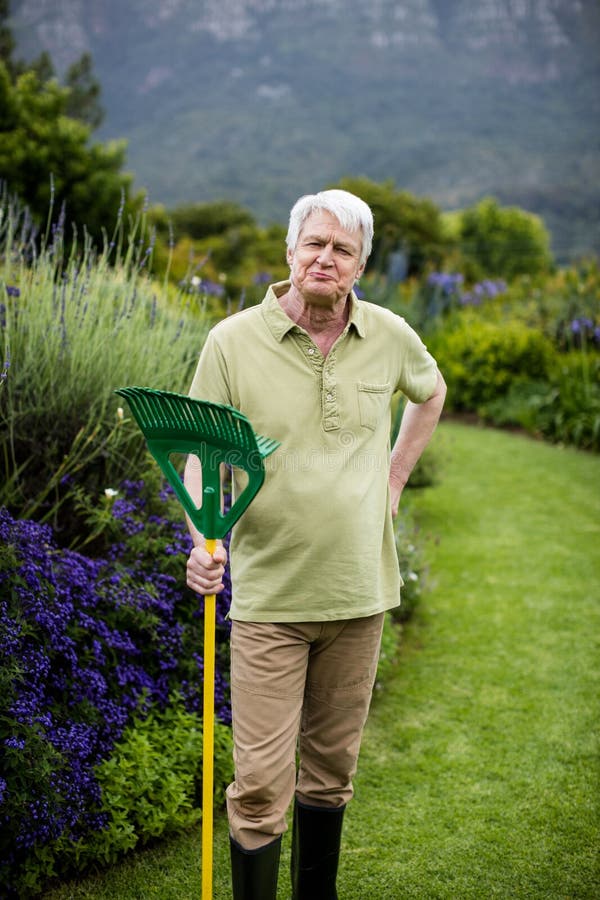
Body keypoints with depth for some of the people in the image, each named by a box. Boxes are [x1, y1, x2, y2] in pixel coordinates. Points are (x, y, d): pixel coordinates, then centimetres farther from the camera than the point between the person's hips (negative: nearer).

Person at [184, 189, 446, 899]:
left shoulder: (390, 336, 2)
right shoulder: (232, 341, -7)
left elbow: (430, 393, 24)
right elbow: (203, 455, -6)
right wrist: (203, 538, -23)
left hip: (360, 590, 3)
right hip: (268, 596, -3)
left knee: (331, 767, 17)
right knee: (260, 784, -3)